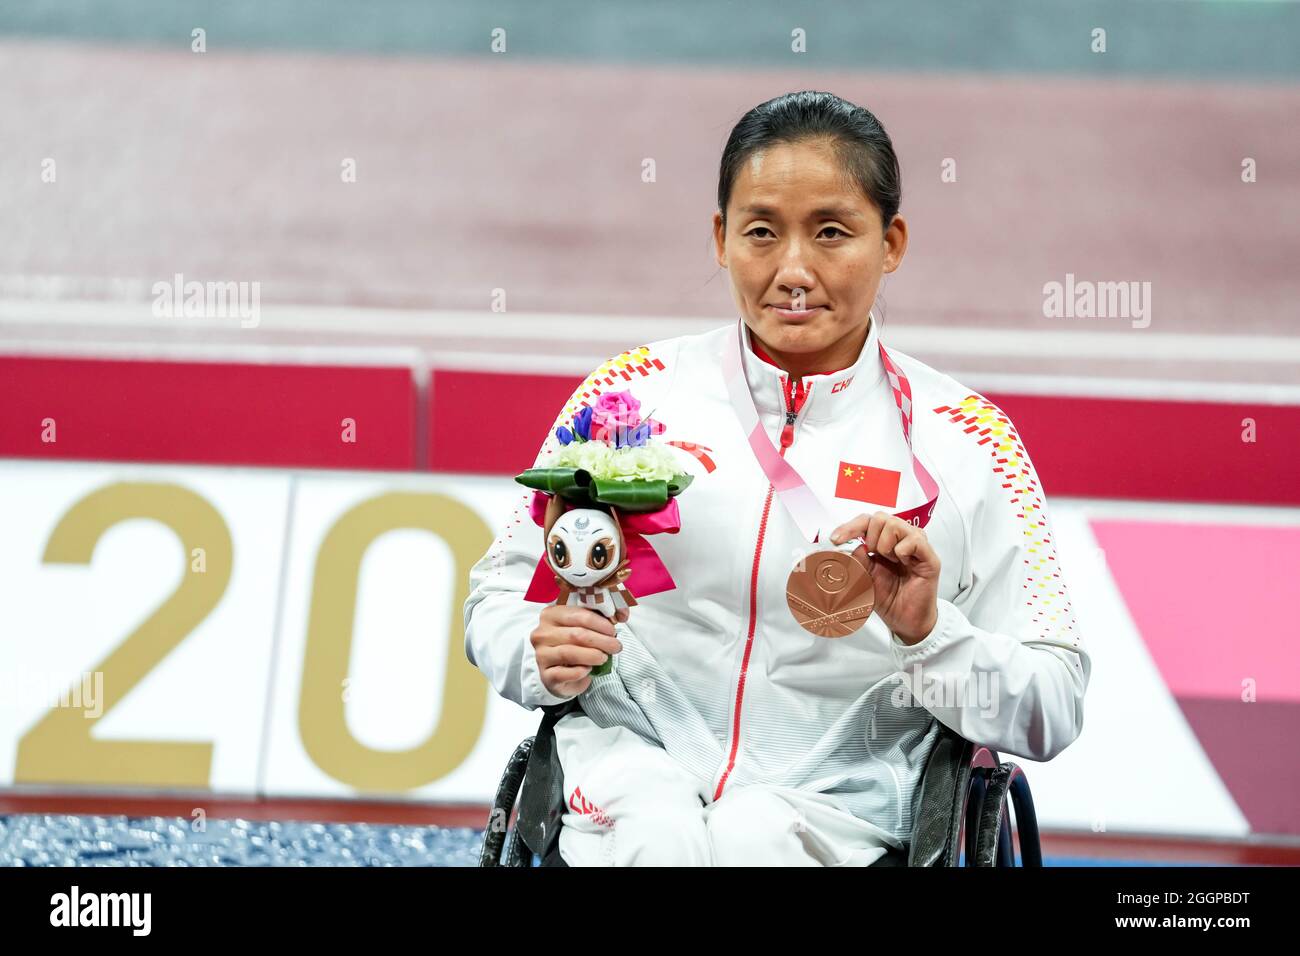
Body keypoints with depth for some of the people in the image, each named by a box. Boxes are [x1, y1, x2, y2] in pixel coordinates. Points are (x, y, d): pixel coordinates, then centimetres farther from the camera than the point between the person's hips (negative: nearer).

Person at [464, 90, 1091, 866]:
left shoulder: (964, 441, 3)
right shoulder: (631, 394, 6)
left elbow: (1053, 717, 2)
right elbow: (500, 595, 12)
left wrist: (928, 634, -16)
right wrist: (545, 660, -10)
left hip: (833, 799, -1)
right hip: (632, 753, 1)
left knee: (750, 838, -33)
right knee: (660, 835, -33)